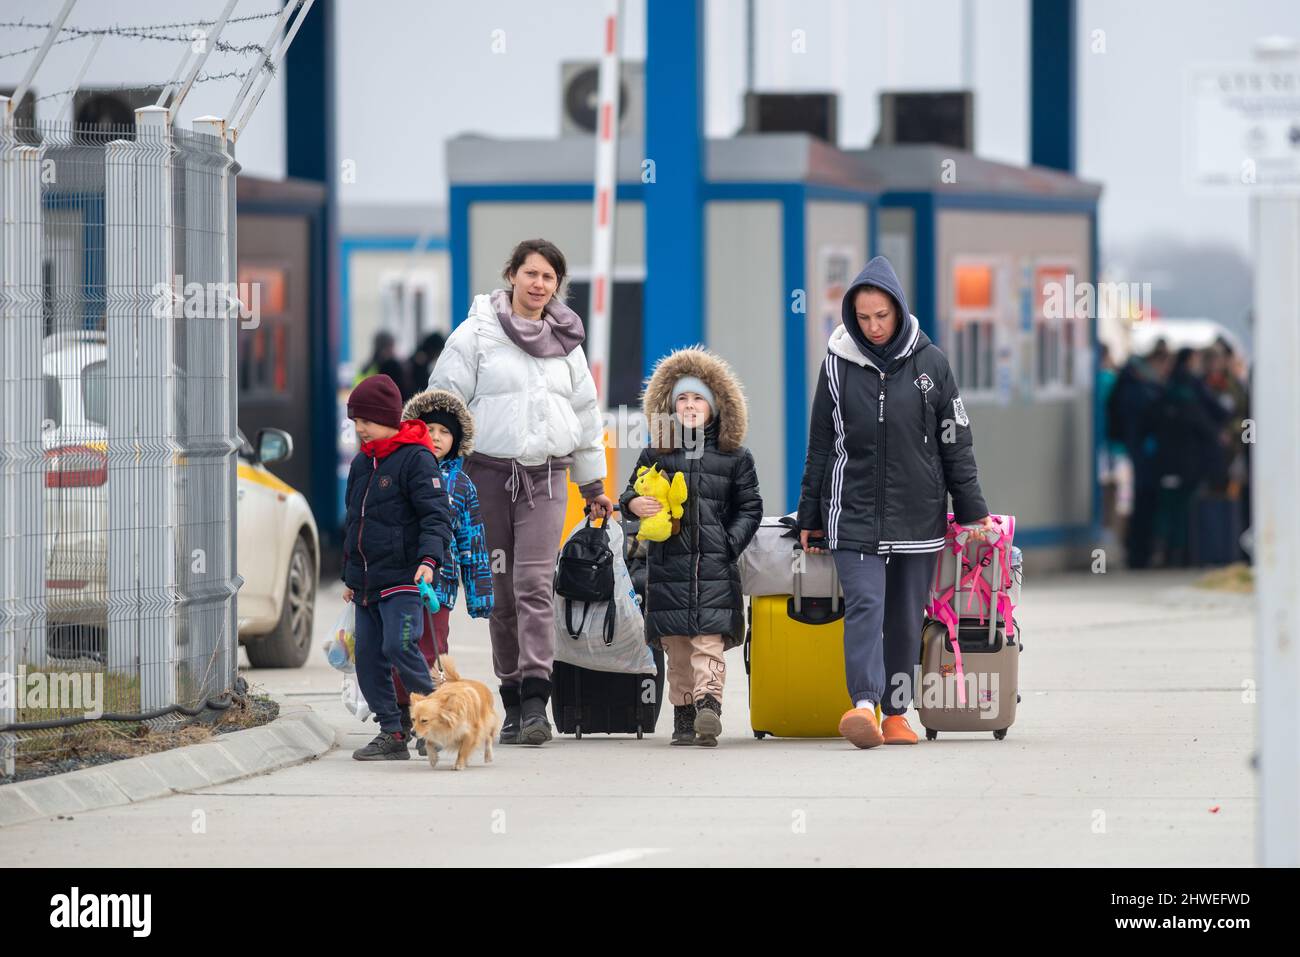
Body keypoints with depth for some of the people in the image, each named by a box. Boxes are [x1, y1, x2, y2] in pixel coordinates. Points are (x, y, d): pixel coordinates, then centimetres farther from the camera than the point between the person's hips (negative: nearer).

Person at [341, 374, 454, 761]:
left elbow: (436, 515, -14)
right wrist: (350, 576, 27)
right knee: (368, 656, 4)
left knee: (399, 648, -19)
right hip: (367, 581, 8)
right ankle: (392, 734, 8)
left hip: (403, 579, -8)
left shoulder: (416, 458, -8)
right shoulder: (361, 463, 17)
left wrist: (429, 558, -28)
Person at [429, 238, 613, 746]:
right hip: (488, 473, -1)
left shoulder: (566, 343, 14)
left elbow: (586, 415, 23)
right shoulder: (477, 334, 1)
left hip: (545, 479, 1)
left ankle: (536, 700, -22)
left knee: (534, 582, -14)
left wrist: (593, 485, 26)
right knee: (500, 591, 1)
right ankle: (513, 701, 9)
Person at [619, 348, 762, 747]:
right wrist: (633, 504, -8)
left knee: (709, 639, -14)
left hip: (714, 565, -2)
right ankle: (683, 715, 6)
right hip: (668, 564, 2)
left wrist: (730, 543, -3)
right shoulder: (655, 455, 11)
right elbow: (630, 495, 16)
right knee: (676, 644, 2)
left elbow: (750, 507, 11)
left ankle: (708, 703, -26)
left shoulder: (734, 458, 8)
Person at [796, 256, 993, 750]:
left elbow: (956, 443, 7)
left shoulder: (930, 363, 2)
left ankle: (897, 713, 13)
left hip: (917, 514, 1)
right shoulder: (838, 364, 3)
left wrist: (972, 511, 6)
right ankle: (865, 704, -28)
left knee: (906, 616, 5)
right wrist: (809, 517, 11)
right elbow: (820, 446, 10)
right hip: (853, 513, -1)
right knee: (864, 605, -16)